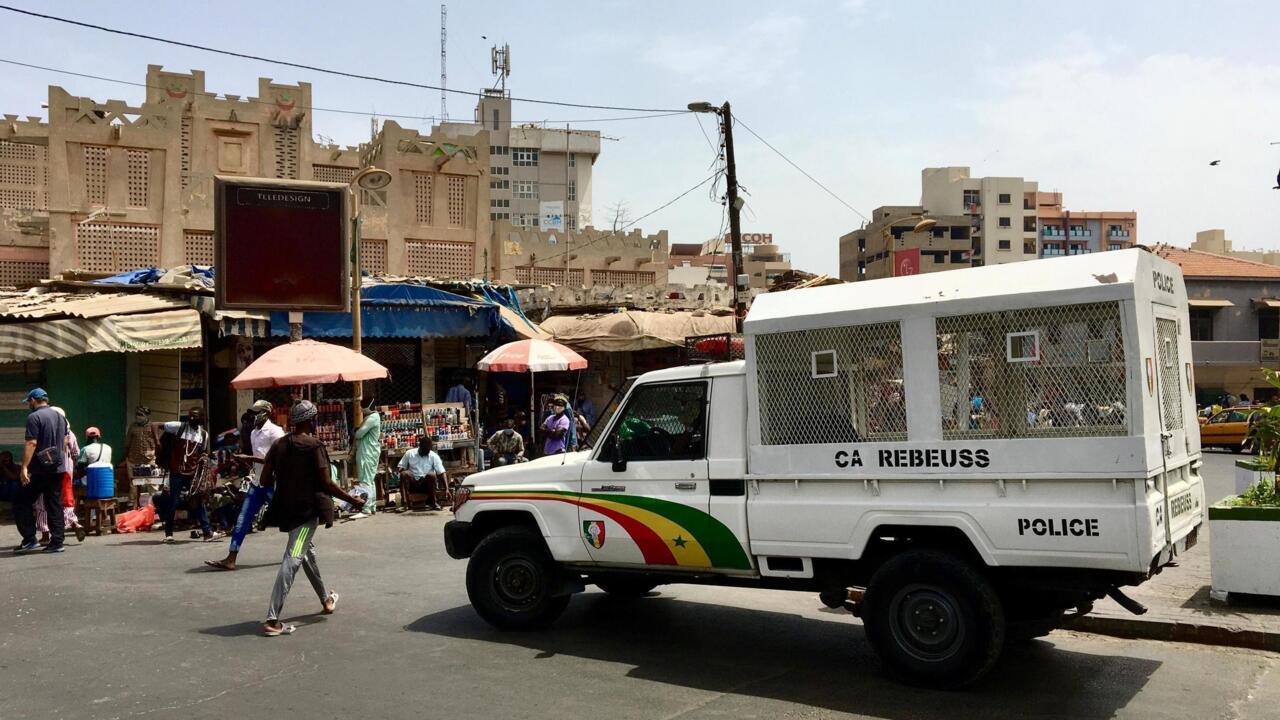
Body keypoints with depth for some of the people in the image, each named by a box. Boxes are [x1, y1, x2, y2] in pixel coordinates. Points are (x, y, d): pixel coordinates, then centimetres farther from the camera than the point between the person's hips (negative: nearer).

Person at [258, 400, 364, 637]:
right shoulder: (314, 446, -11)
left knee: (308, 553, 24)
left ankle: (326, 600, 42)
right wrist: (353, 500, -4)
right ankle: (272, 619, -20)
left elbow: (265, 480, 5)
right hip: (307, 509, -7)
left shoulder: (279, 445, 6)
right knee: (292, 560, -12)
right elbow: (326, 483, -14)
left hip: (285, 509, 7)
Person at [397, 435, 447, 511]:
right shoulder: (409, 454, 2)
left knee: (431, 474, -32)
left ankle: (433, 502, -17)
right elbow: (401, 469, 7)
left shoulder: (434, 456, -3)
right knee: (404, 473, -28)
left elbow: (442, 473, -9)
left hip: (427, 484, -1)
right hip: (412, 484, 1)